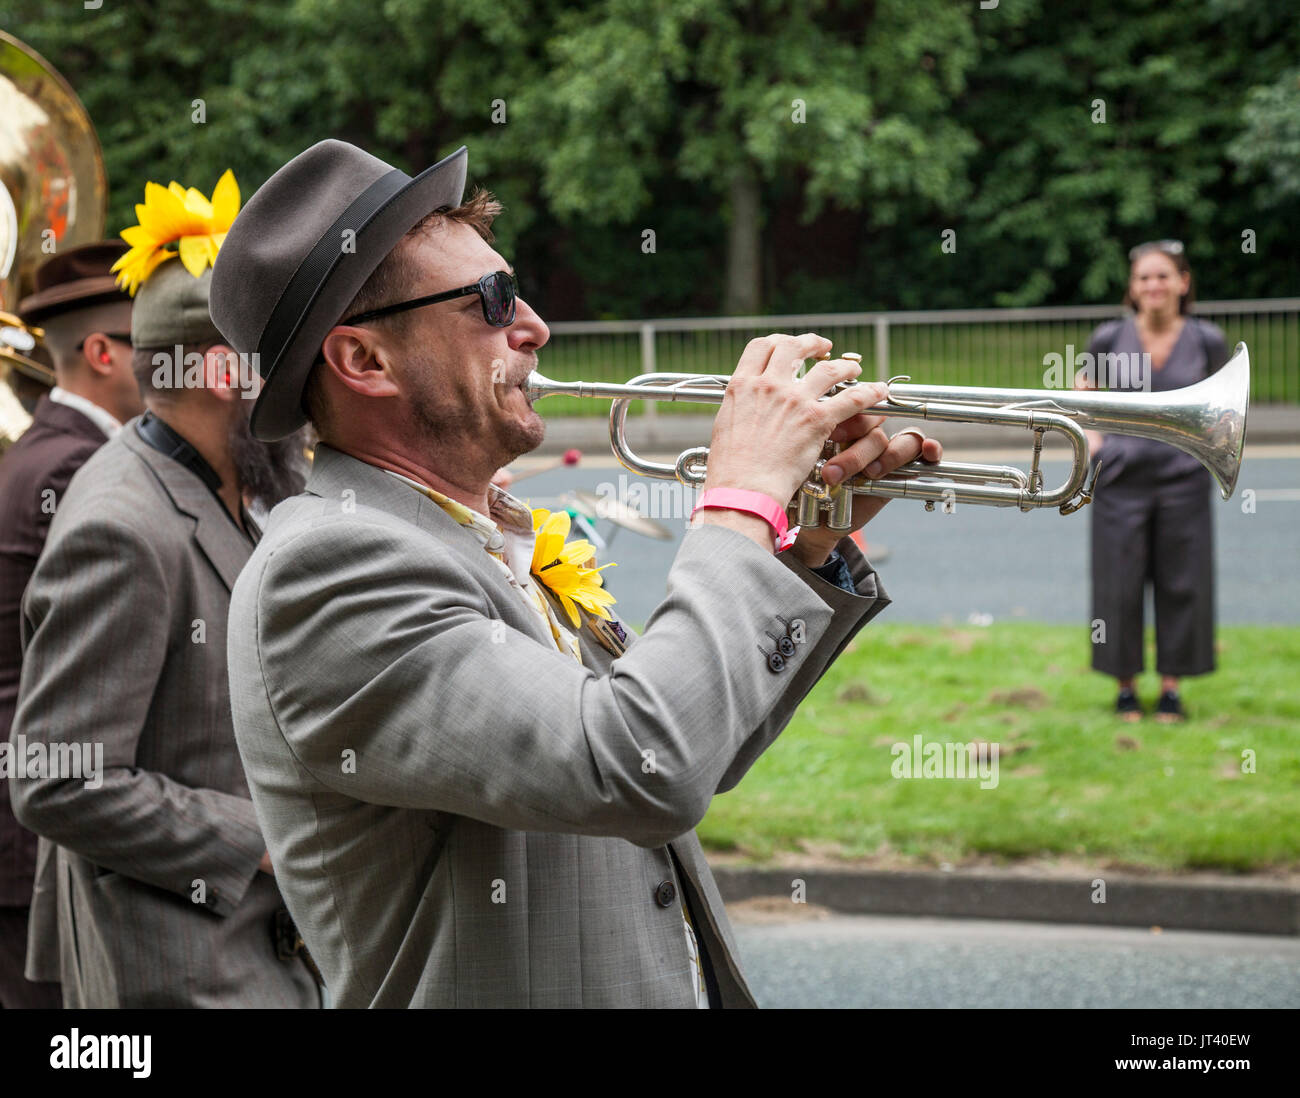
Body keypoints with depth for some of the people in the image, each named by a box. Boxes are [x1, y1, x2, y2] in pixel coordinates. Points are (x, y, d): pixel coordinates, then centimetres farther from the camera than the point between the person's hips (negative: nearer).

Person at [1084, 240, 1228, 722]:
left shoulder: (1205, 340, -2)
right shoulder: (1110, 338, -3)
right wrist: (1094, 443, 1)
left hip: (1184, 480, 0)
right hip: (1122, 480, 0)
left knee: (1182, 585, 4)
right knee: (1119, 586, 2)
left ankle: (1171, 686, 16)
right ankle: (1125, 686, 16)